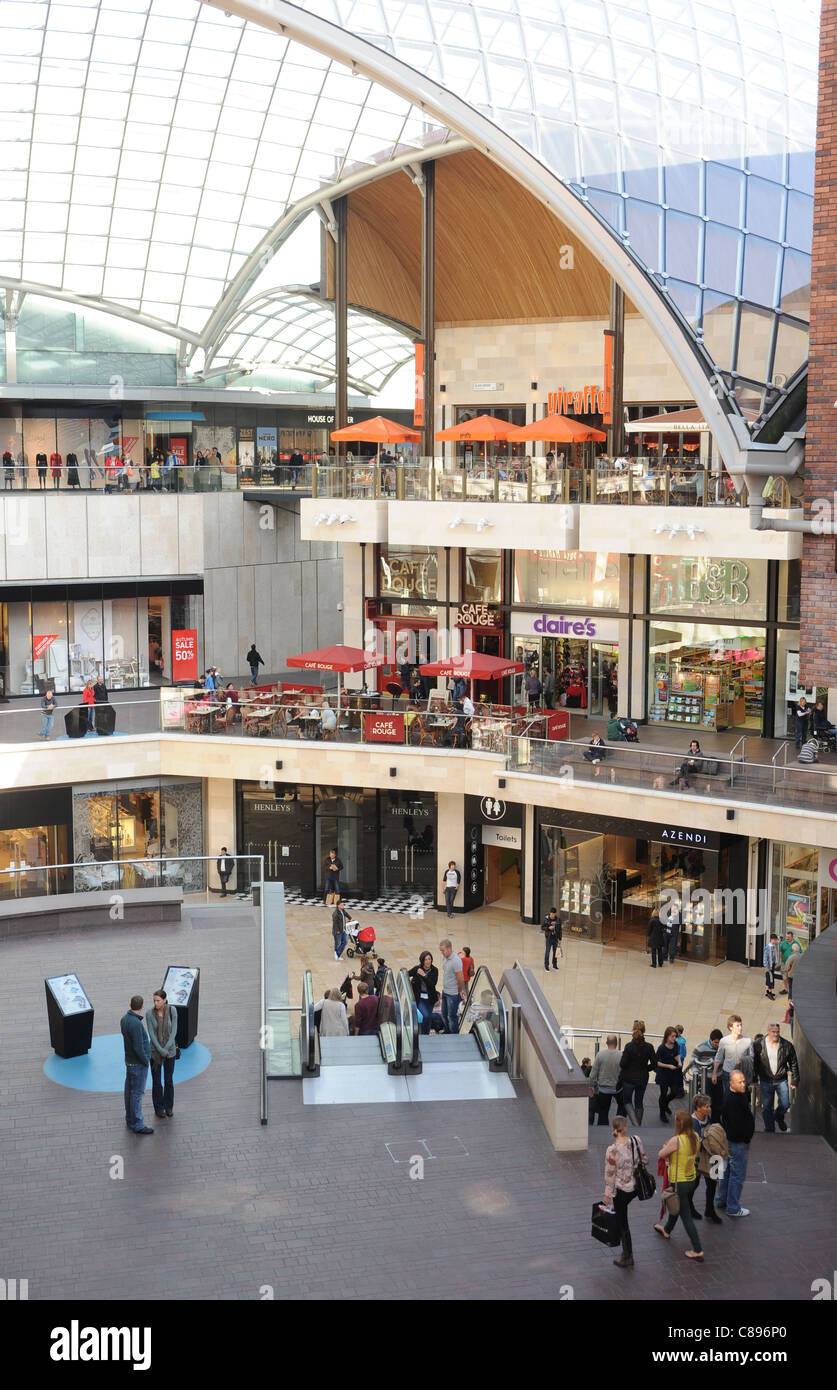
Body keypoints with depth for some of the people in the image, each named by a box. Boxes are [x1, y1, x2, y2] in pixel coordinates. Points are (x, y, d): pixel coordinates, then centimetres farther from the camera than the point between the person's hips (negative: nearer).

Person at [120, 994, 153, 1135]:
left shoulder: (124, 1018, -1)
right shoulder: (136, 1024, -28)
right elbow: (138, 1047, -27)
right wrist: (145, 1061, -10)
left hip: (129, 1060, 9)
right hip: (138, 1064, -9)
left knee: (130, 1090, 18)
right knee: (137, 1094, 0)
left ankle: (130, 1119, 29)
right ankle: (137, 1125, 7)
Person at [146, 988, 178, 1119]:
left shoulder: (172, 1010, -14)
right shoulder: (149, 1013, -15)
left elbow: (173, 1031, -13)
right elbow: (151, 1035, -15)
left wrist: (166, 1049, -19)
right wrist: (161, 1051, -20)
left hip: (170, 1050, 1)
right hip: (155, 1051, -1)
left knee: (169, 1080, 12)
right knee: (156, 1082, 8)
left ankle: (169, 1107, 33)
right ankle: (159, 1108, 27)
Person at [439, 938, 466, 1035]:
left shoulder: (455, 961, -24)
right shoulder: (446, 958, 6)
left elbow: (461, 979, -22)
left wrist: (460, 991, -9)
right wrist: (443, 989, 15)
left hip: (453, 994, -9)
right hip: (445, 992, 9)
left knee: (452, 1016, 1)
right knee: (444, 1014, 20)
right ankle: (448, 1032, 37)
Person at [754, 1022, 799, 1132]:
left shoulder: (787, 1045, -7)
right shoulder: (758, 1045, -8)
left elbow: (794, 1064, 2)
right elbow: (754, 1064, 1)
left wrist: (794, 1081, 3)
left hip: (782, 1081, 0)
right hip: (766, 1082, 0)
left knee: (785, 1105, 0)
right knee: (766, 1108, 4)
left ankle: (779, 1117, 34)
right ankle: (769, 1130, 21)